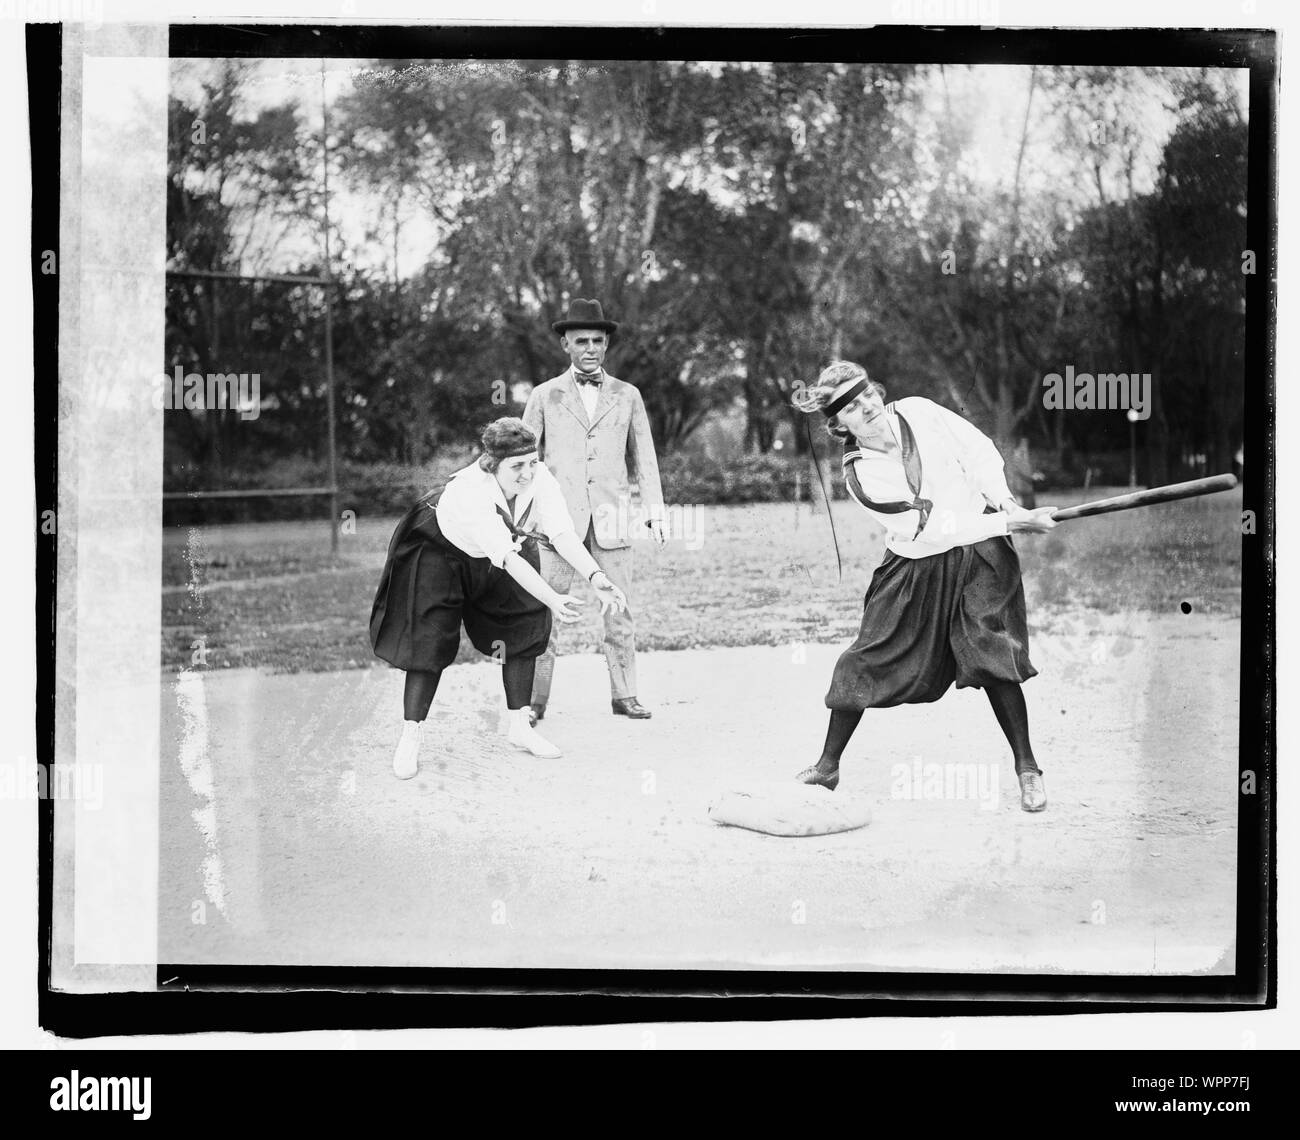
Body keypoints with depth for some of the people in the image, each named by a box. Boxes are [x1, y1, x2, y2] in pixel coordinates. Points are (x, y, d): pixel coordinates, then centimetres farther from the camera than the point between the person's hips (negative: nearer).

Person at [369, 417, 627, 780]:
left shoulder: (540, 478, -27)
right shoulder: (470, 490, -41)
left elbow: (562, 535, -34)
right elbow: (507, 558, -46)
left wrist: (596, 576, -51)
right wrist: (552, 599, -57)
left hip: (503, 551, 6)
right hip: (440, 549, -5)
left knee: (526, 622, -2)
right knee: (430, 638, -13)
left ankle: (520, 727, 11)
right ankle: (409, 740, -4)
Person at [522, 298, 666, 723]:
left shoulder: (627, 396, 11)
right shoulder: (544, 396, 7)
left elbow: (643, 457, 14)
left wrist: (656, 512, 7)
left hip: (611, 518, 1)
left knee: (619, 608, 1)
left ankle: (623, 695, 10)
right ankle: (533, 701, -3)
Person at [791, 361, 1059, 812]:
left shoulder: (918, 412, -9)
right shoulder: (860, 475, -17)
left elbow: (980, 450, 2)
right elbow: (934, 526, -23)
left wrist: (1004, 501, -14)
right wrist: (1012, 523, -26)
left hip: (978, 554, 1)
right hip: (915, 566, 0)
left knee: (992, 656, -11)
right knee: (867, 661, 0)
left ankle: (1027, 769, 2)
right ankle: (826, 767, 15)